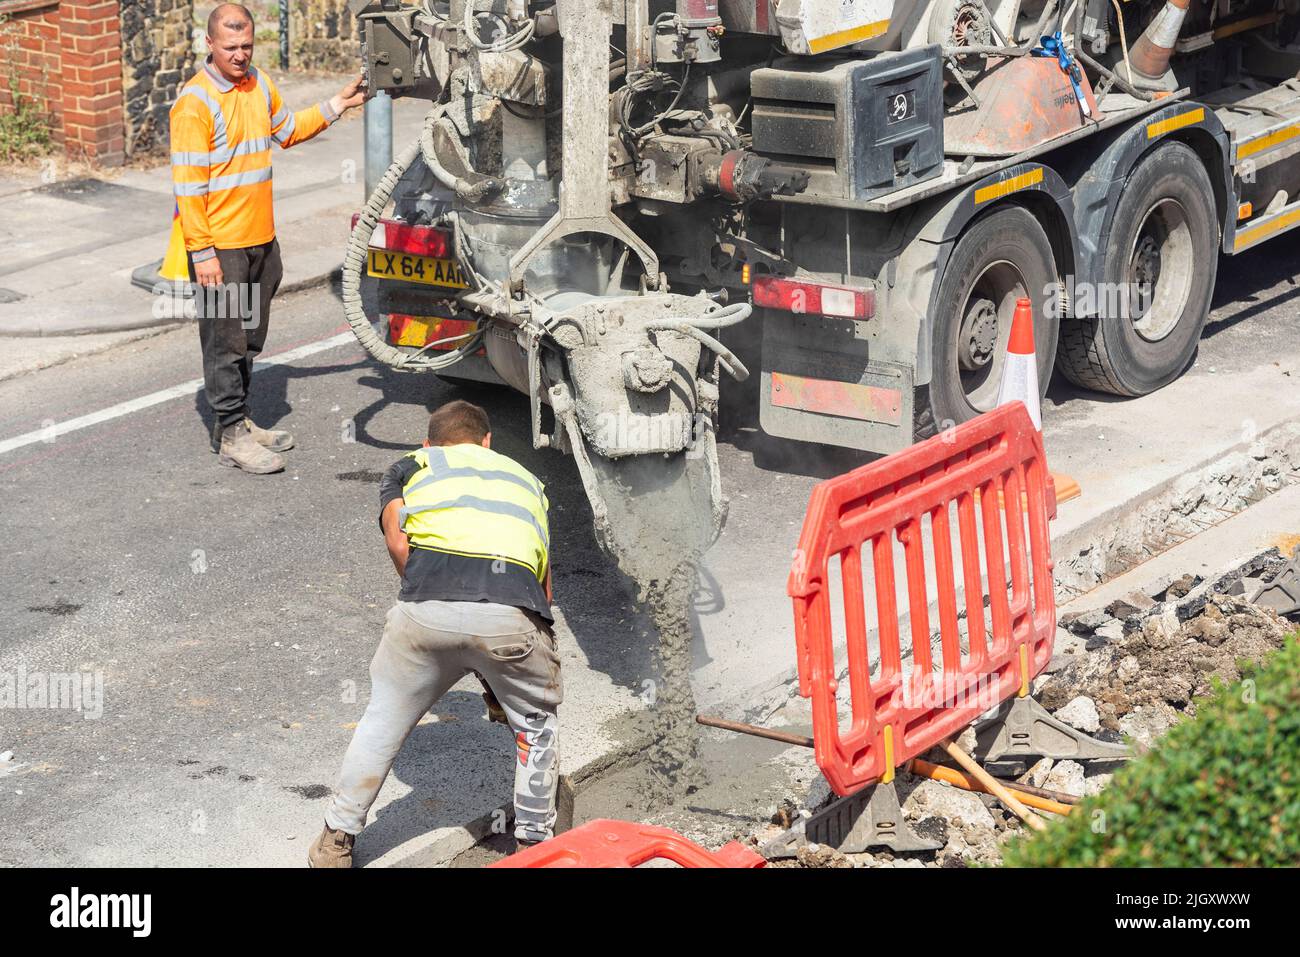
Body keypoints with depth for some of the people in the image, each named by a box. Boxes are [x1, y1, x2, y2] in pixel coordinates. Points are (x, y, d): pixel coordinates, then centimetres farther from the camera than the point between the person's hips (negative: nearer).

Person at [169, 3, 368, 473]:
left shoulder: (259, 83, 7)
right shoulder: (195, 102, -17)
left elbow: (286, 130, 27)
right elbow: (188, 184, -19)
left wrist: (336, 105, 19)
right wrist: (202, 253, -20)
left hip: (261, 239, 8)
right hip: (219, 246, -8)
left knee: (249, 339, 17)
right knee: (225, 341, 0)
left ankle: (238, 421, 30)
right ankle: (230, 435, 9)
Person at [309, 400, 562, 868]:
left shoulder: (409, 468, 30)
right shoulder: (525, 478, 38)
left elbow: (397, 538, 8)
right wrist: (499, 684, 45)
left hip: (428, 606, -1)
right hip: (511, 610, 1)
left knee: (384, 720, 23)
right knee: (536, 725, 28)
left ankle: (336, 842, 32)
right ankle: (535, 844, 33)